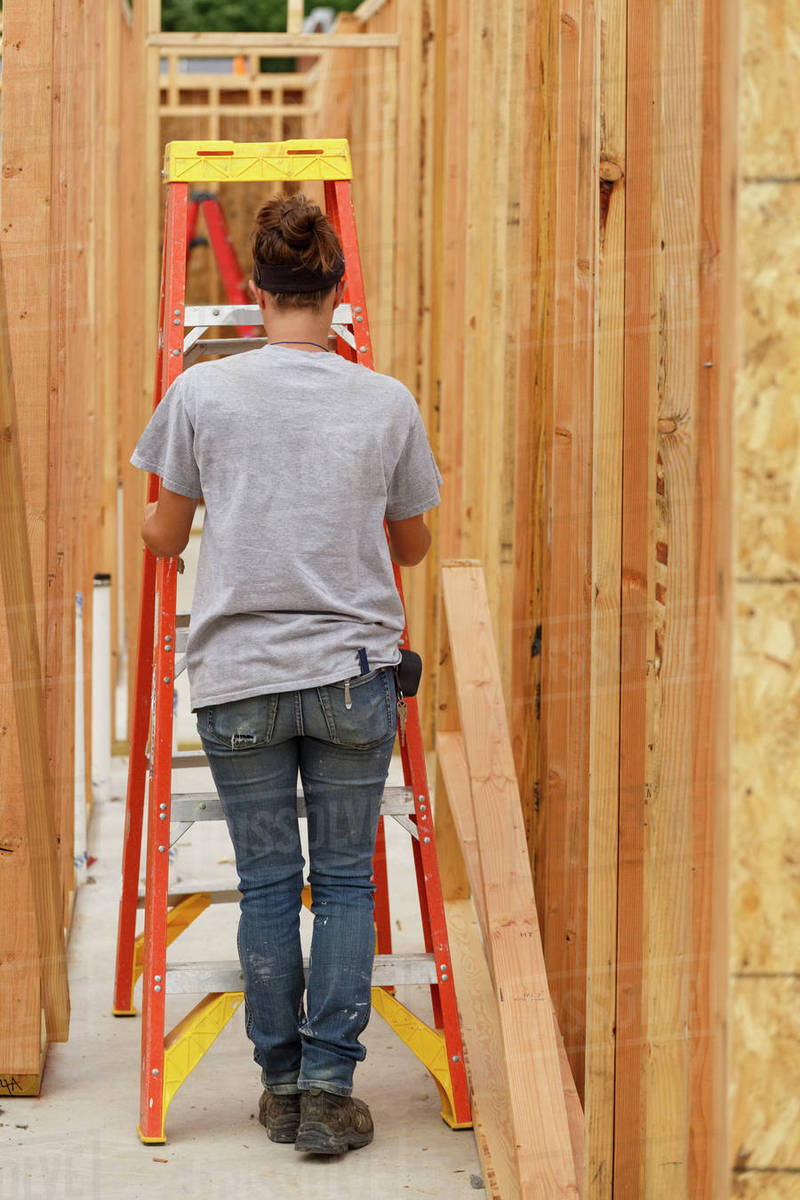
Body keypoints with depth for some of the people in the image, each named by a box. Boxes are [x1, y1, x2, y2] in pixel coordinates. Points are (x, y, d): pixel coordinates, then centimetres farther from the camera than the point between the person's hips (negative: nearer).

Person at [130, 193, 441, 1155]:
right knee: (345, 878, 8)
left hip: (236, 682, 0)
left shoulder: (201, 393, -5)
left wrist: (148, 519, 30)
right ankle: (328, 1090, 6)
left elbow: (165, 538, 5)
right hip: (354, 676, 0)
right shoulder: (388, 403, -1)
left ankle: (282, 1085, 17)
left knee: (266, 883, 10)